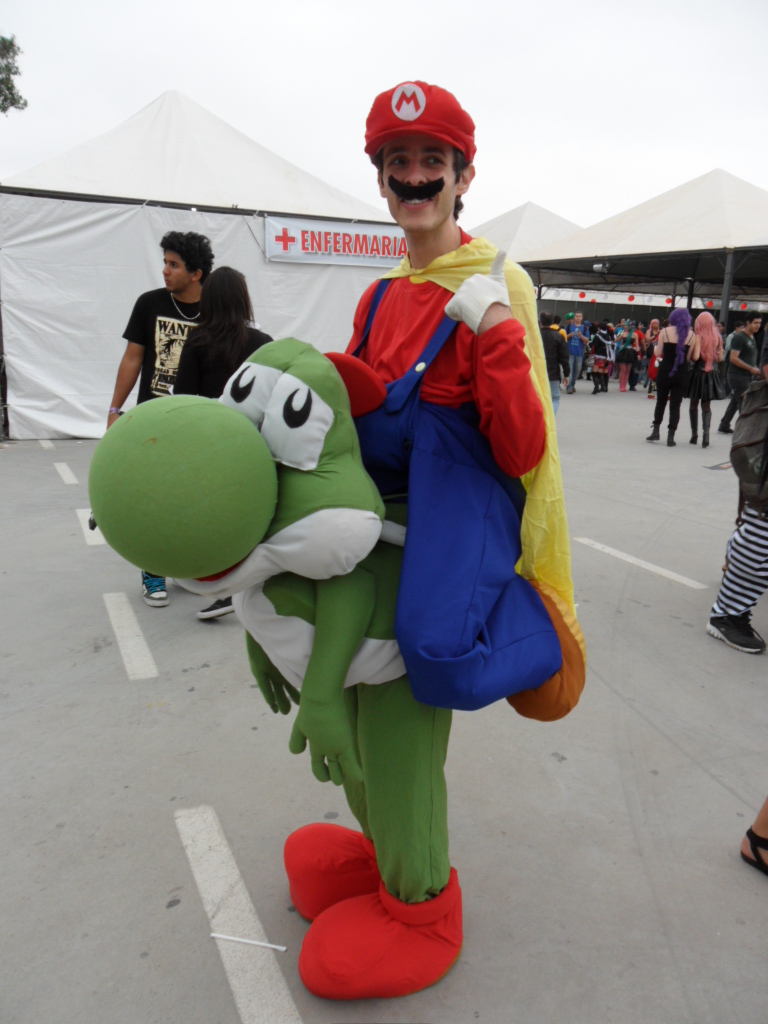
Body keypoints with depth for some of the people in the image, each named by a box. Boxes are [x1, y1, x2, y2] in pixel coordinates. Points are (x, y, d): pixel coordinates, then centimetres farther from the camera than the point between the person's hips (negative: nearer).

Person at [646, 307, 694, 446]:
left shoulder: (665, 331, -3)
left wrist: (655, 347, 18)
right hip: (681, 374, 0)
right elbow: (689, 357, -2)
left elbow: (657, 353, -3)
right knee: (675, 405, 4)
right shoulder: (691, 334, 0)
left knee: (660, 402, 15)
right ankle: (670, 437, 3)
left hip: (665, 372, 0)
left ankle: (655, 431, 13)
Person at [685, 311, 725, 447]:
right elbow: (720, 358, 7)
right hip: (712, 373, 3)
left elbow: (695, 357, -19)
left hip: (698, 372, -3)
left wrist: (689, 356, 1)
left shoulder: (698, 337, -11)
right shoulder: (718, 337, 1)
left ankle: (694, 434, 13)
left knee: (694, 404, 12)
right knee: (706, 406, 8)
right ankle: (706, 433, -11)